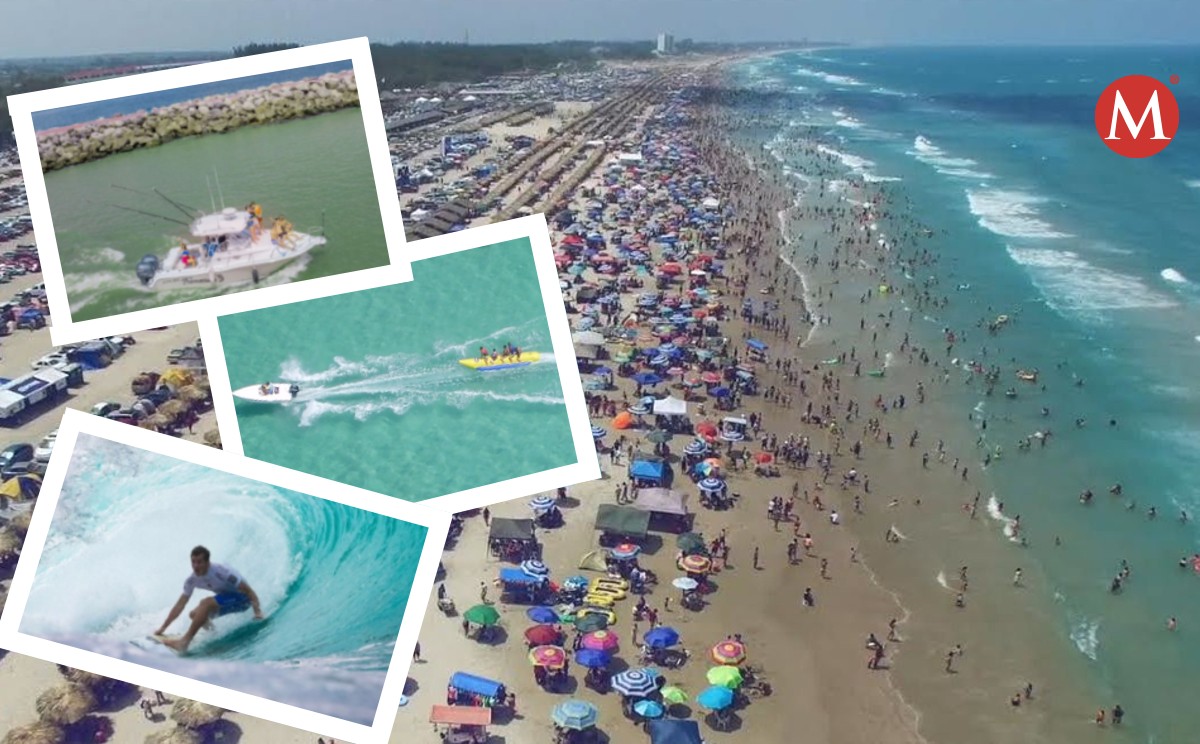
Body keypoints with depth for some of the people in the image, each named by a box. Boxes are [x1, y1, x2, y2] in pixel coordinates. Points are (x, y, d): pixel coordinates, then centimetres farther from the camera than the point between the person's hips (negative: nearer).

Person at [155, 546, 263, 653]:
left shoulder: (221, 572, -29)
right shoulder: (192, 580, -10)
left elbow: (248, 591, -26)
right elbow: (180, 605, -3)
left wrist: (257, 611, -36)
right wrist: (163, 628, -5)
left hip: (241, 597, -8)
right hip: (226, 598, 8)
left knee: (205, 603, -27)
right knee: (194, 614, -4)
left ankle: (184, 641, -28)